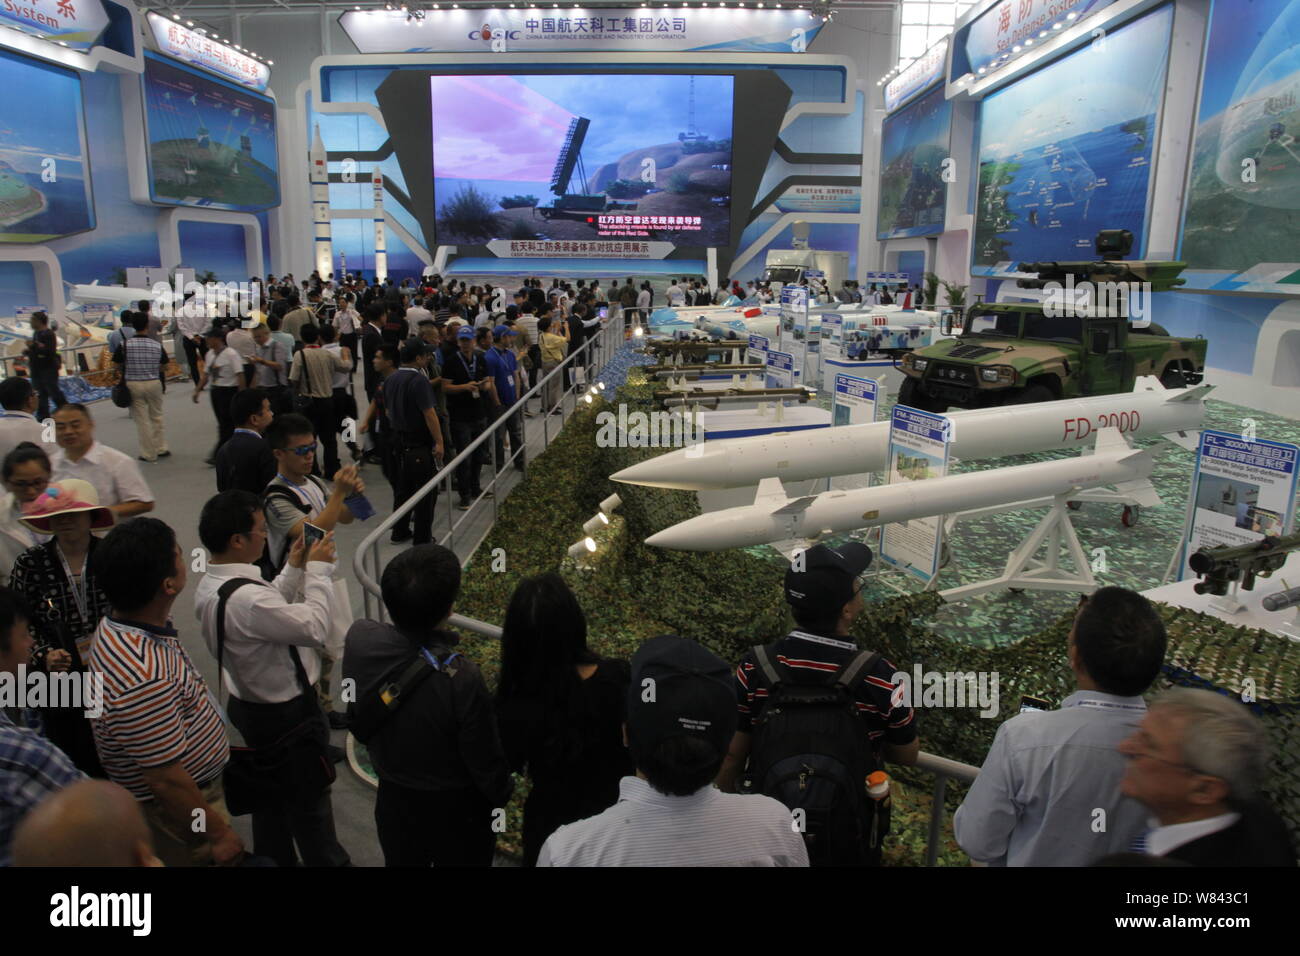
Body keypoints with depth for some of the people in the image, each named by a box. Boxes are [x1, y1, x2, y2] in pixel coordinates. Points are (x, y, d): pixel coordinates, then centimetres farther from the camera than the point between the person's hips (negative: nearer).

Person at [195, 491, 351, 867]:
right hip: (289, 715, -9)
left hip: (248, 705, 9)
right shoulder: (247, 598, -36)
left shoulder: (208, 586, -4)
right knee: (309, 797, 14)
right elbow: (315, 627, -28)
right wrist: (317, 569, -19)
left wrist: (294, 569, 3)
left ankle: (274, 858, 44)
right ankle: (327, 860, 33)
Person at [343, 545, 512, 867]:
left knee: (400, 861, 29)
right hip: (457, 812, -4)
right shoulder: (461, 679, -38)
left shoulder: (359, 638, -24)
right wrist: (501, 796, -2)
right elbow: (486, 761, -21)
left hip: (392, 801, 4)